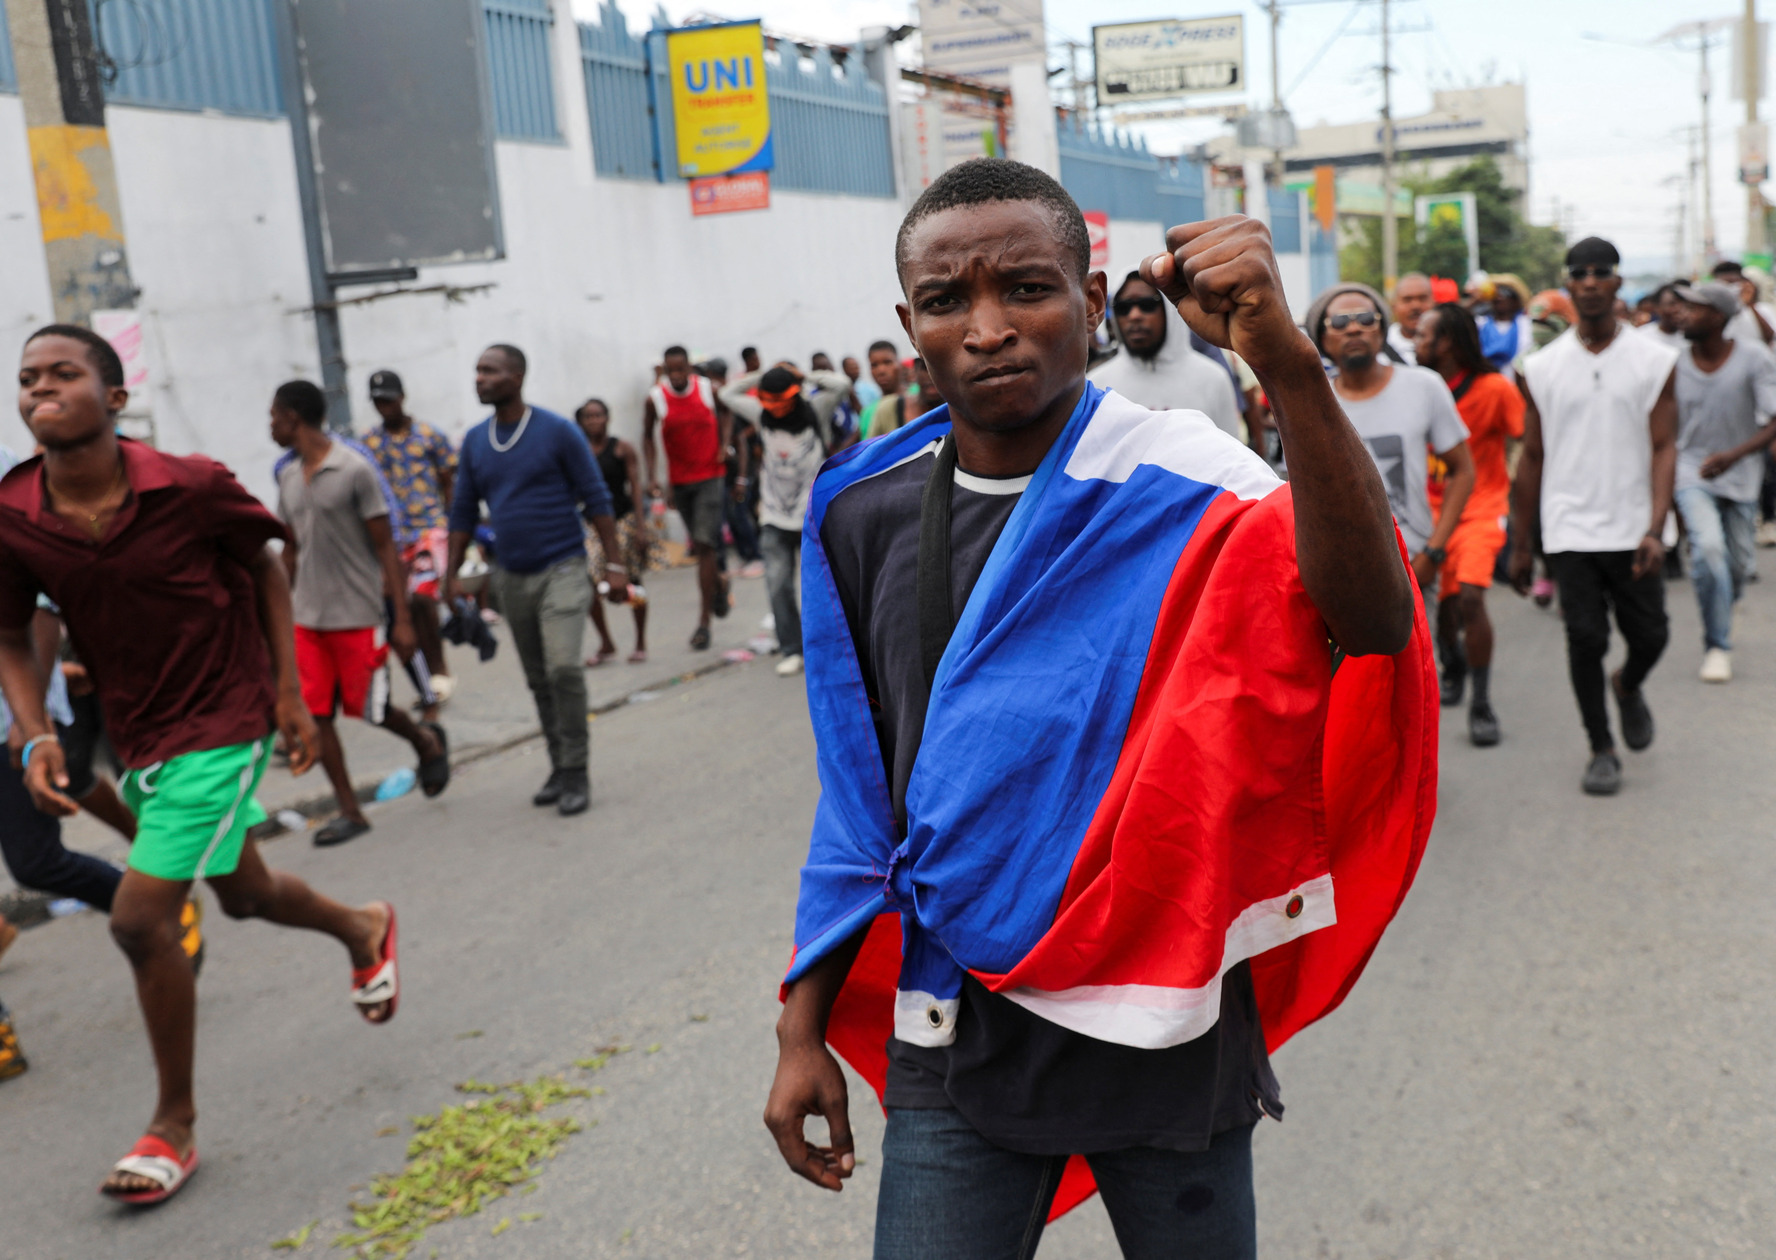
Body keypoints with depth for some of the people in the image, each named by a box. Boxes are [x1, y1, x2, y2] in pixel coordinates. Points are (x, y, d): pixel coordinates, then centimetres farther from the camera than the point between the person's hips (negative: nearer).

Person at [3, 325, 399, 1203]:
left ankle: (174, 1126, 12)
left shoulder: (191, 488, -17)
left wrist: (288, 689, -2)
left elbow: (264, 566, 0)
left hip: (221, 725, -5)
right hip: (137, 732, 5)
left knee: (140, 918, -9)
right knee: (243, 893, 21)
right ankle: (362, 930, 55)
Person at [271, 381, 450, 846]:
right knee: (315, 714, 1)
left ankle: (426, 741, 31)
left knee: (368, 708, 0)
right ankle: (350, 812, 11)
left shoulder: (354, 470, -10)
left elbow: (385, 547, -9)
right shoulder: (288, 477, 9)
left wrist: (403, 619, -13)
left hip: (356, 615, -6)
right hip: (307, 617, 6)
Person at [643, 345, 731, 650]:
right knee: (699, 546, 13)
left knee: (704, 545, -12)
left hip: (711, 476, -2)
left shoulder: (709, 390, -7)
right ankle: (719, 584, 46)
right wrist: (652, 474, -3)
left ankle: (704, 622, -9)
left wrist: (725, 442, -1)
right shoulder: (655, 399, -7)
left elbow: (725, 412, 14)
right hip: (679, 481, 2)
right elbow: (647, 437, 6)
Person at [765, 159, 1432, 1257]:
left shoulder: (1178, 486, -13)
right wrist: (806, 1030, 9)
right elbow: (860, 791, 7)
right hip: (952, 1037, 3)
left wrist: (1289, 365, -45)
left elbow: (1373, 622, -32)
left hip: (1162, 1026, -2)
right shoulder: (865, 514, 0)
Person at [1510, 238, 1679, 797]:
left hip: (1634, 531, 0)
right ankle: (1601, 749, 15)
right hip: (1570, 530, 0)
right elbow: (1532, 459, 8)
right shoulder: (1541, 367, 4)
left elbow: (1664, 448, -3)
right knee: (1585, 639, -2)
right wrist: (1520, 545, 7)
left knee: (1649, 635, 5)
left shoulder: (1656, 362, 2)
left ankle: (1628, 687, 40)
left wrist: (1655, 529, -16)